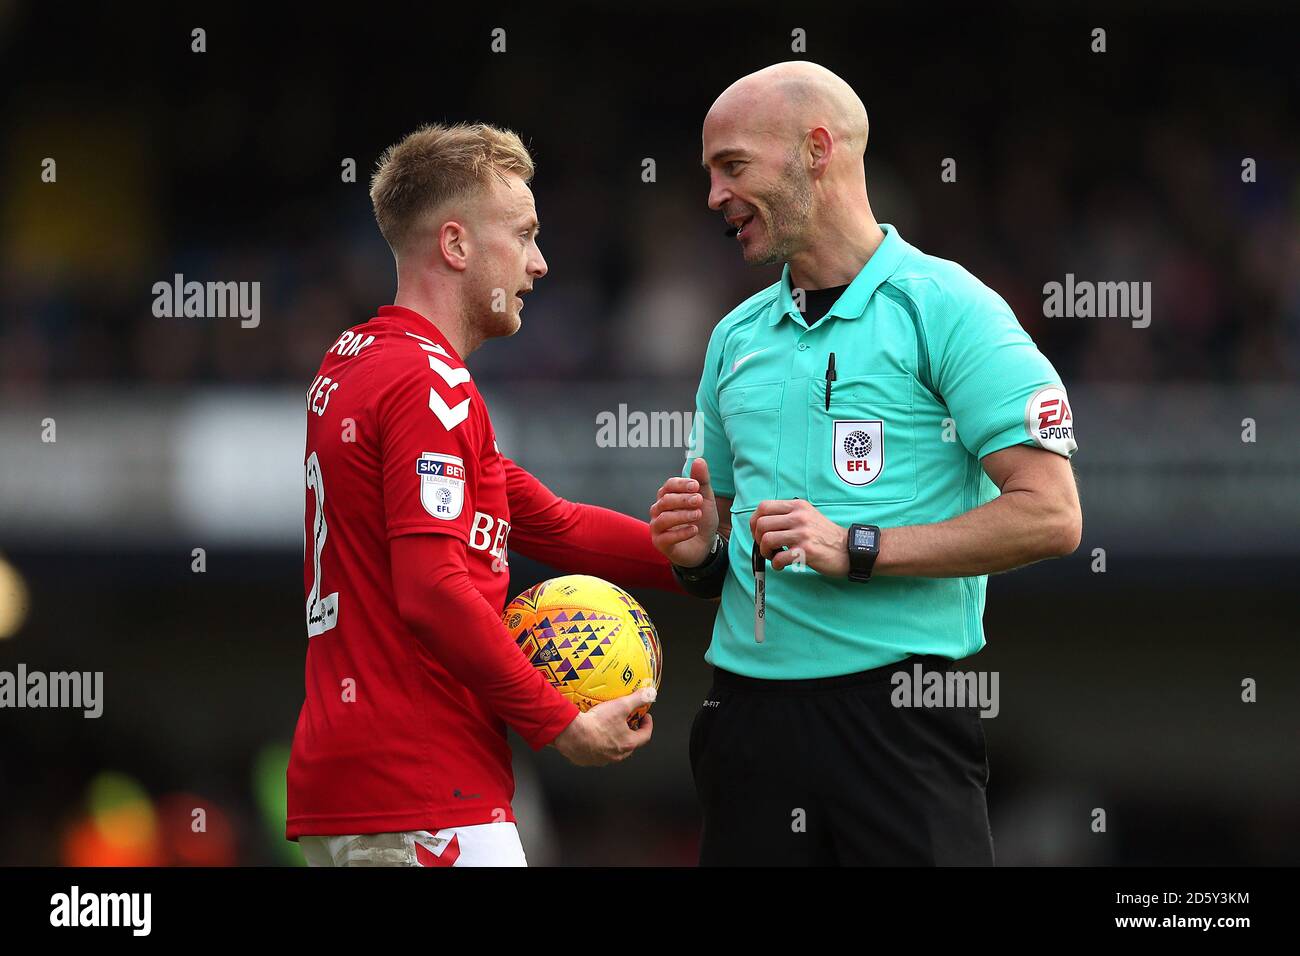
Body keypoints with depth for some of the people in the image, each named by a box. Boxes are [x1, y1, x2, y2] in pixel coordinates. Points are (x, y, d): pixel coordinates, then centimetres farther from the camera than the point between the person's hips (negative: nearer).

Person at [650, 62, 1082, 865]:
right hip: (749, 703, 6)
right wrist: (699, 550, 3)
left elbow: (1050, 516, -12)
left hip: (899, 715, -6)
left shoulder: (945, 308, -4)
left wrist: (855, 550, -16)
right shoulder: (736, 338, 17)